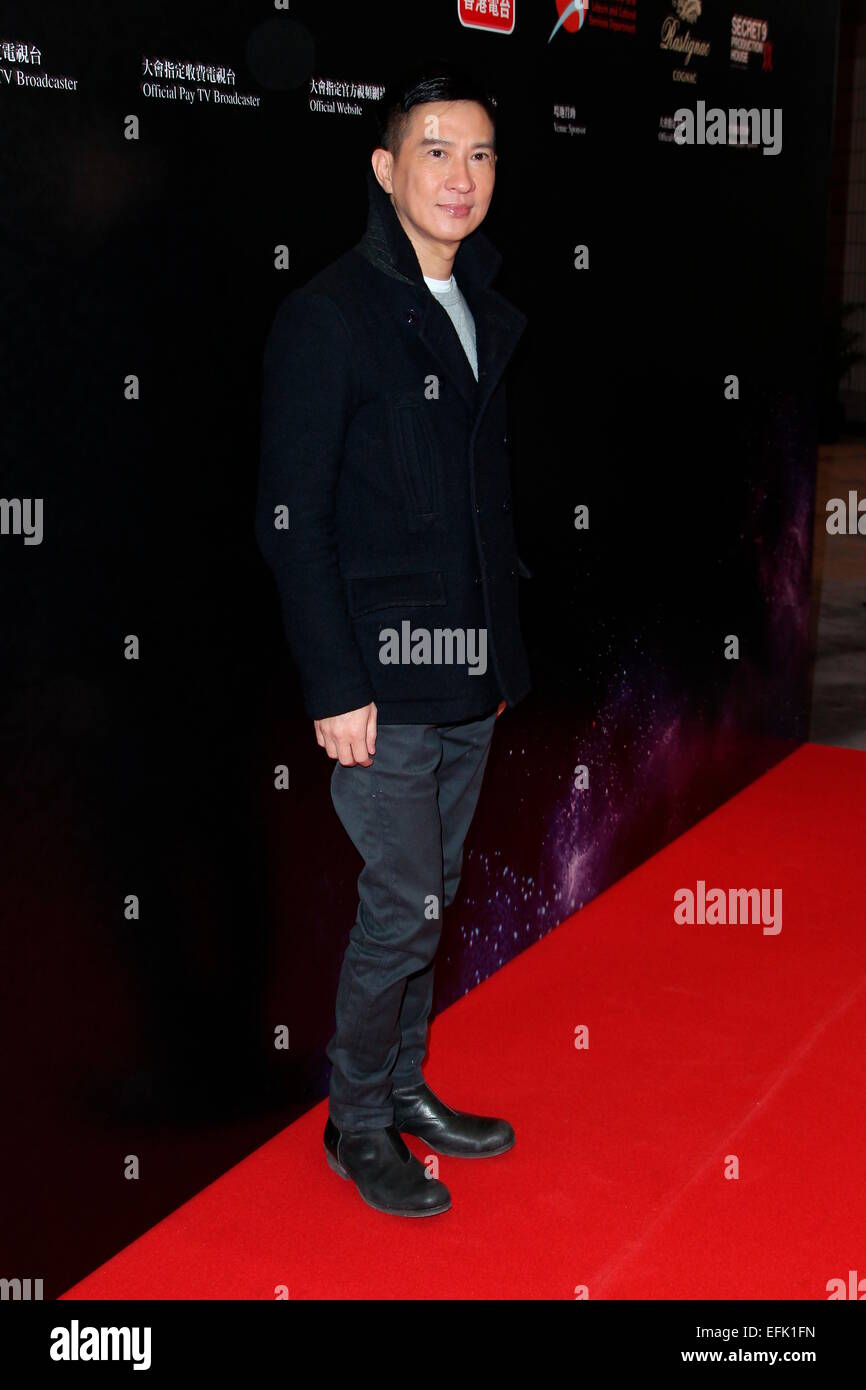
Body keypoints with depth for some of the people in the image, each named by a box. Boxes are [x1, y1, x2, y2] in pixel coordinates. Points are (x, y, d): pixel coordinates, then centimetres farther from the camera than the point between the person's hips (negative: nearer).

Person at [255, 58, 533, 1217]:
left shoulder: (489, 317, 13)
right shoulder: (328, 316, -10)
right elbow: (292, 519, -14)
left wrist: (507, 647, 15)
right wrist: (335, 685, -17)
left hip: (470, 680, 7)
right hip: (382, 677, -7)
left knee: (429, 900, 16)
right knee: (401, 909, -1)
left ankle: (405, 1088, 32)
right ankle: (358, 1126, 18)